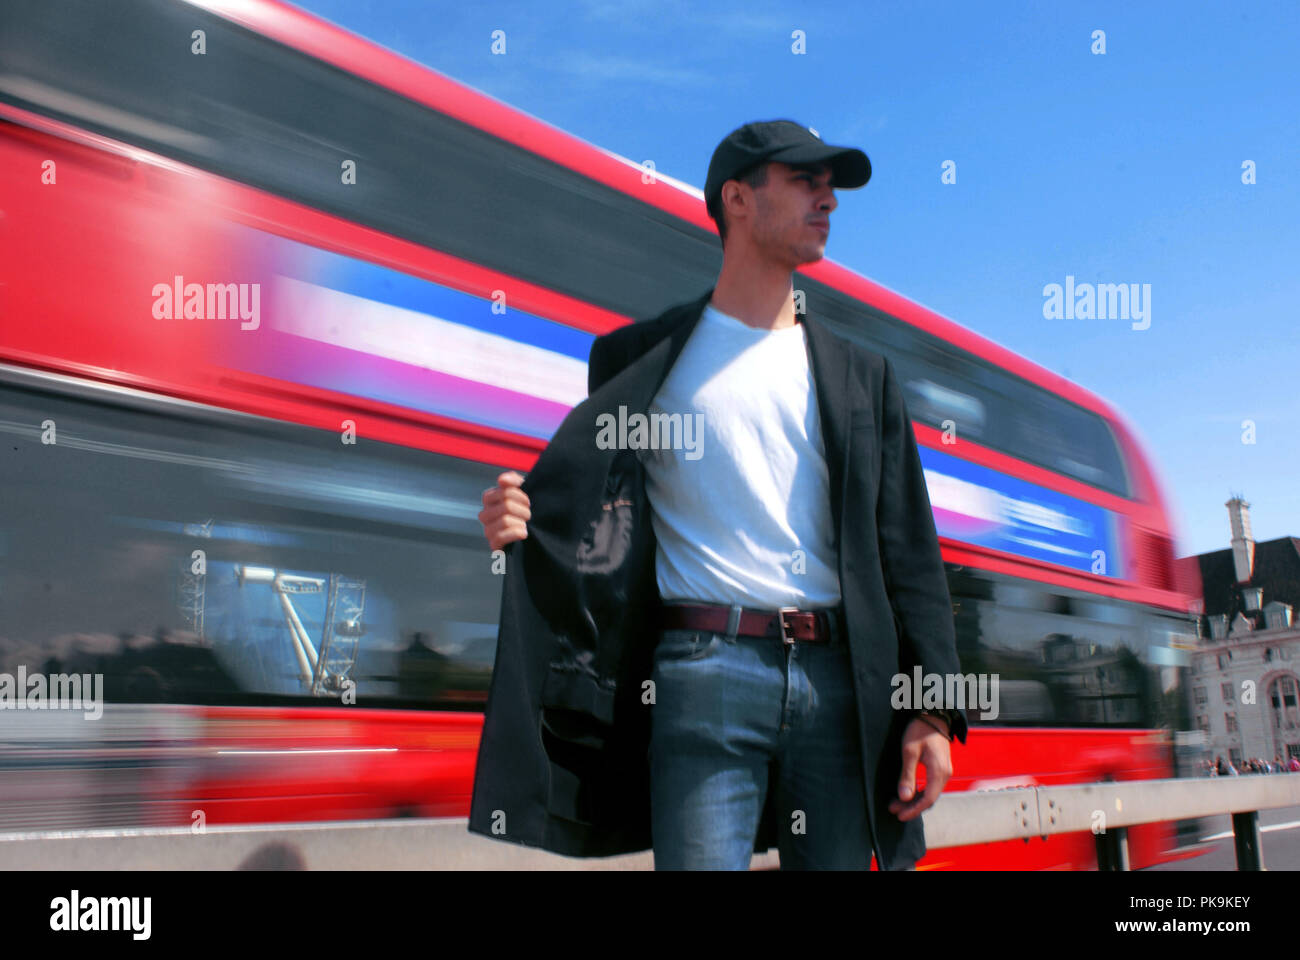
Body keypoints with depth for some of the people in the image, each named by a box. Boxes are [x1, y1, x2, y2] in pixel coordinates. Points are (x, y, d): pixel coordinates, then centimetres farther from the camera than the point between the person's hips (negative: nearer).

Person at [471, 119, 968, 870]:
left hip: (838, 679, 3)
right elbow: (585, 501, 9)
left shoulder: (862, 375, 16)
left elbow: (908, 550, 11)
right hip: (707, 672, -3)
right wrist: (519, 517, -15)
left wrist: (933, 707, 3)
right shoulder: (643, 357, 10)